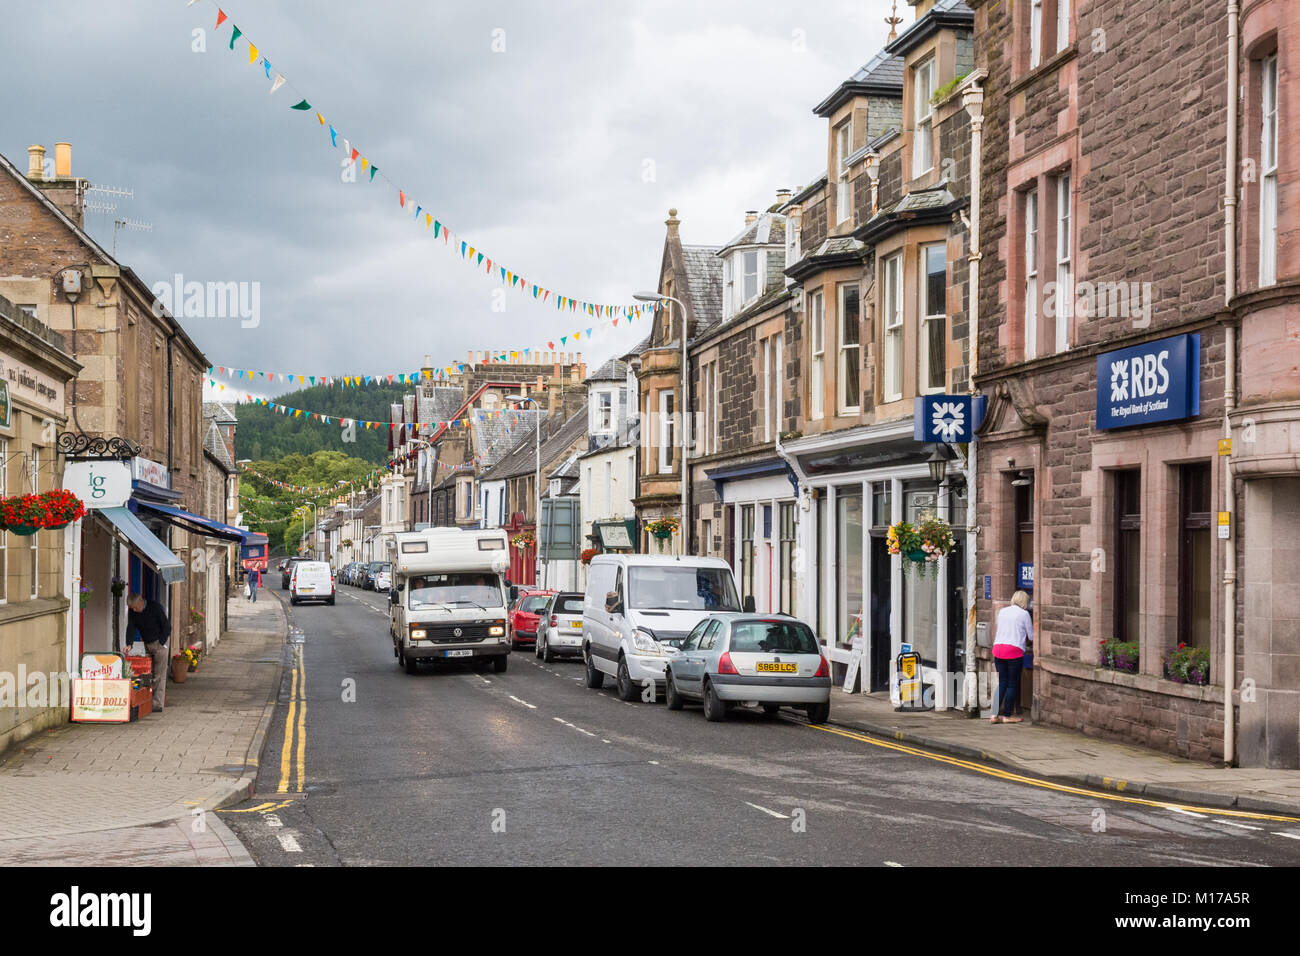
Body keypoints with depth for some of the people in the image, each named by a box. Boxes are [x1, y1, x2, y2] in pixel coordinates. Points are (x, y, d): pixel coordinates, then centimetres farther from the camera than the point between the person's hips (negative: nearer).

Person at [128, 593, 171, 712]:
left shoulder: (155, 607, -15)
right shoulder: (133, 612, 0)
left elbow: (167, 626, -11)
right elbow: (131, 628, -2)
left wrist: (161, 643, -13)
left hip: (160, 643, -5)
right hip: (147, 645, 5)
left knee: (159, 675, -8)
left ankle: (158, 704, -9)